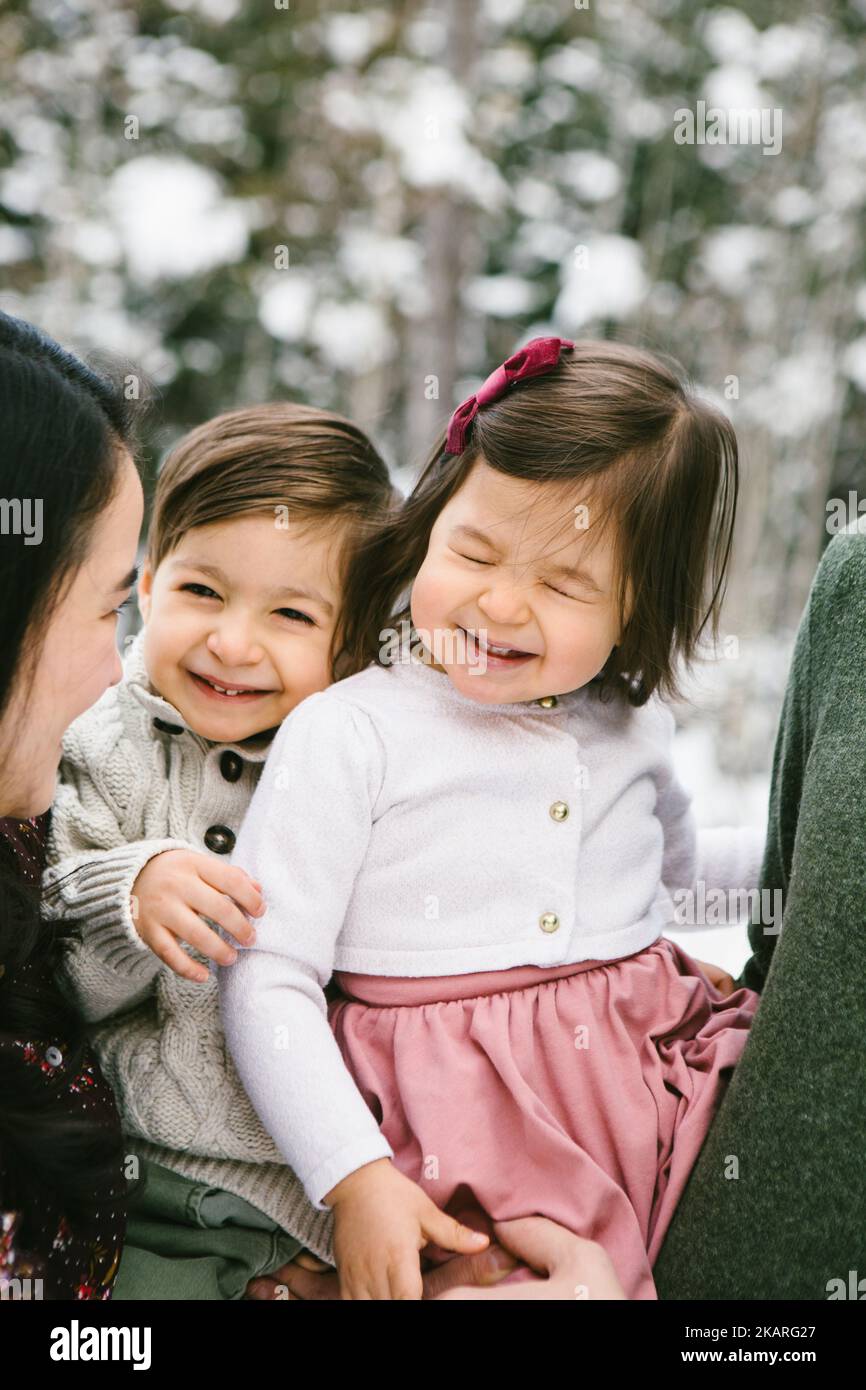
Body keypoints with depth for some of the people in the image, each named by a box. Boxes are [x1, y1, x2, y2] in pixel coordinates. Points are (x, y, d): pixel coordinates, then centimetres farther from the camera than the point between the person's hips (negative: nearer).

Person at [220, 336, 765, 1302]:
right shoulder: (348, 734, -7)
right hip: (466, 1123, -7)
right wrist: (356, 1179, -19)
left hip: (670, 1077, 7)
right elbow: (266, 980, -11)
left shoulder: (632, 726, 11)